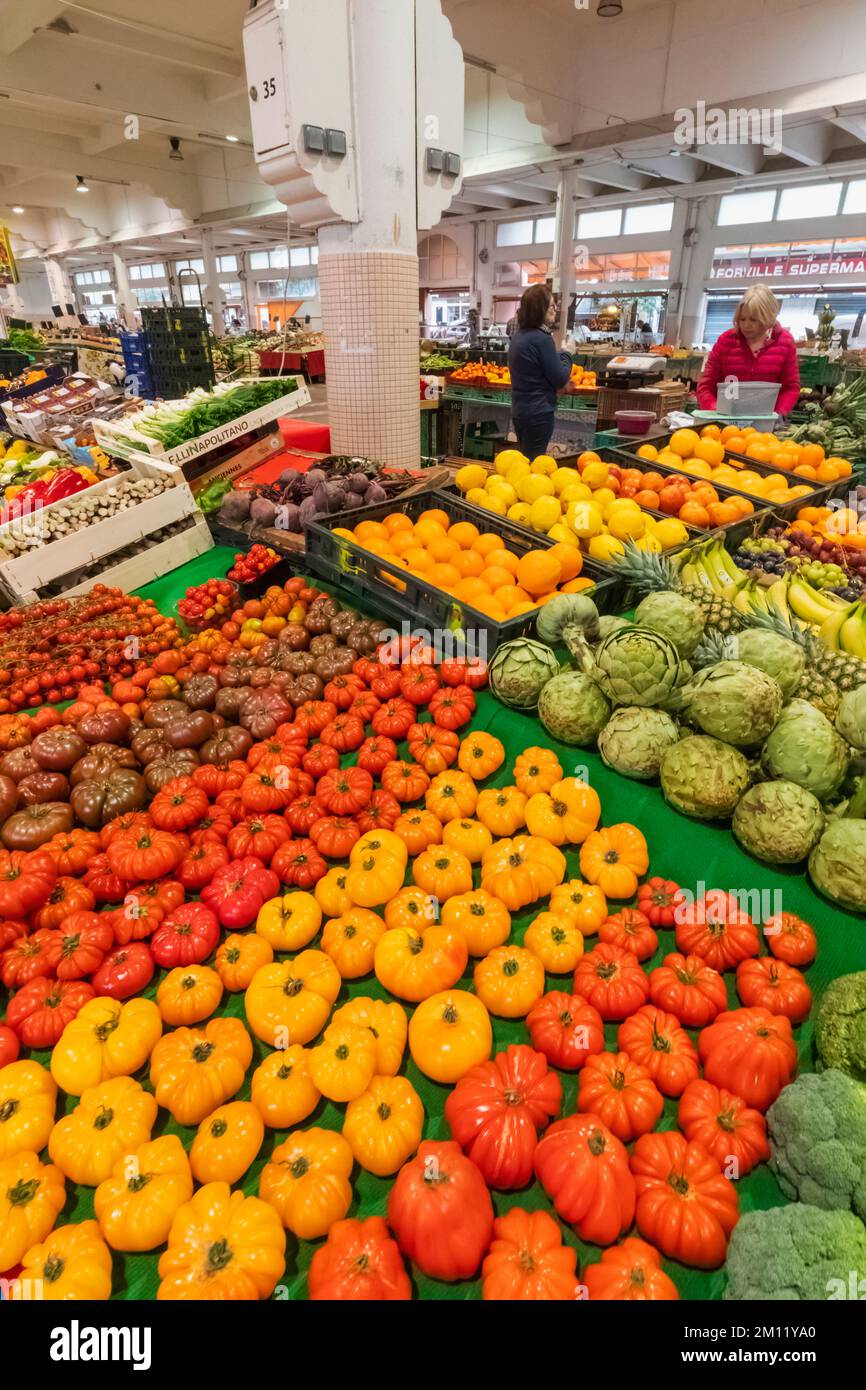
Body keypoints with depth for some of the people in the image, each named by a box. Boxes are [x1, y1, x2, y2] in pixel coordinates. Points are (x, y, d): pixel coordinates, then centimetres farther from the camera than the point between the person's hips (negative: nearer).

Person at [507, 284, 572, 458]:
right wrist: (566, 354, 2)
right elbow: (560, 379, -13)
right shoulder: (542, 339, -18)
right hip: (538, 413, -9)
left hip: (520, 410, 9)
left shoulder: (518, 336, 10)